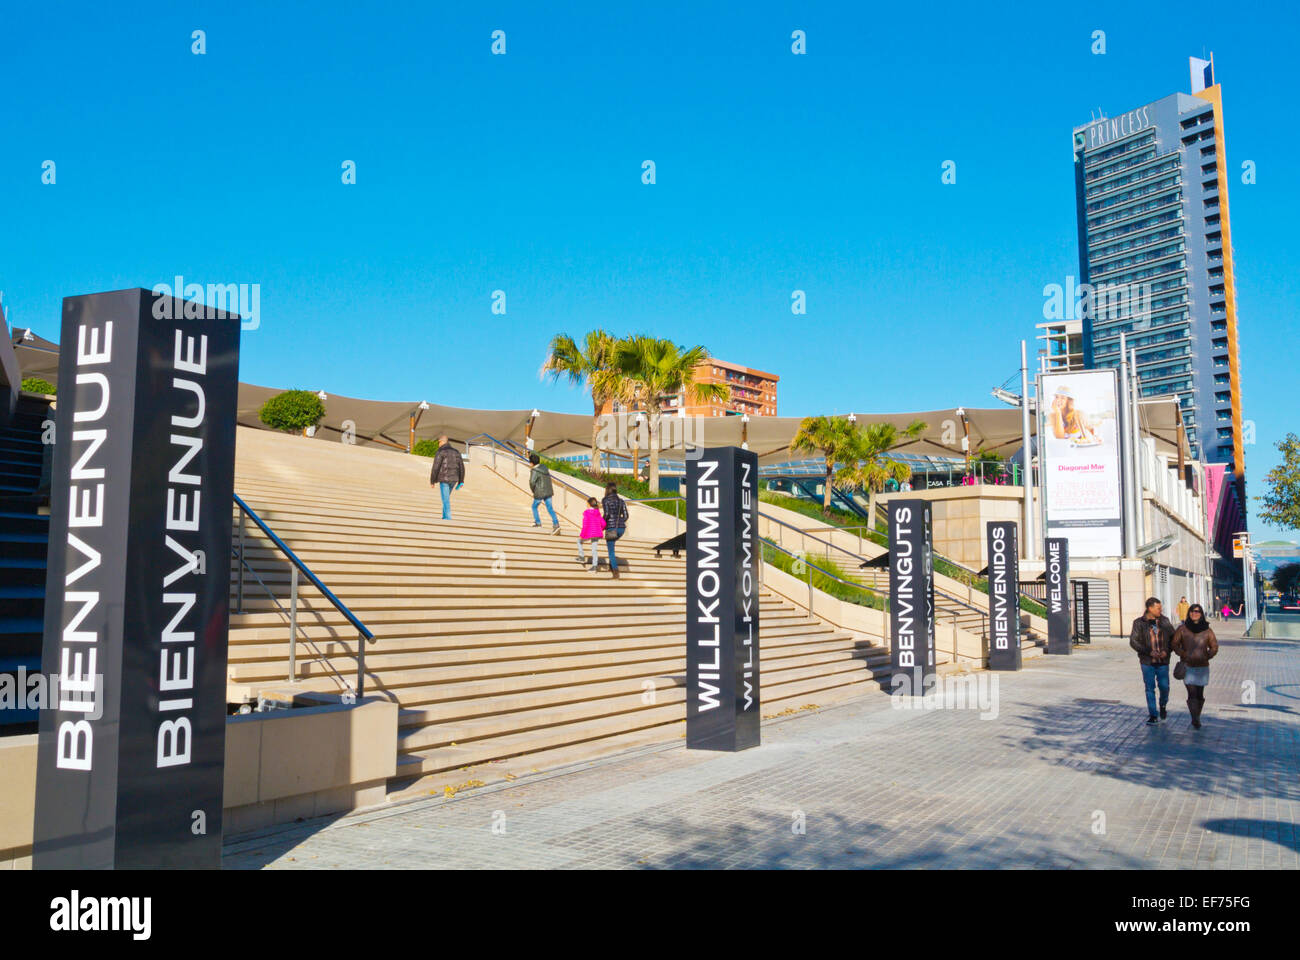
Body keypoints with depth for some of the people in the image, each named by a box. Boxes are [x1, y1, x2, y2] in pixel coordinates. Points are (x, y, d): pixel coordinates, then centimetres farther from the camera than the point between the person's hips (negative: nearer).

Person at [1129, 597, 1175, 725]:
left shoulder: (1164, 621, 3)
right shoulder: (1139, 623, -4)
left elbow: (1173, 637, 9)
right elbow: (1133, 641, -5)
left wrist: (1167, 650, -8)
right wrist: (1149, 652, -14)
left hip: (1163, 661, 2)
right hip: (1147, 662, -2)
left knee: (1164, 686, 1)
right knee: (1150, 688, 2)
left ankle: (1163, 705, 33)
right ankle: (1153, 715, 10)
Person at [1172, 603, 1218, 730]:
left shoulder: (1207, 630, 2)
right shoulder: (1182, 629, -1)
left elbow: (1214, 647, 10)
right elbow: (1175, 644, 4)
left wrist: (1206, 657, -5)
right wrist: (1184, 655, -10)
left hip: (1202, 667, 2)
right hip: (1188, 667, -2)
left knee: (1200, 694, 8)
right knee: (1192, 693, -12)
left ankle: (1197, 718, 24)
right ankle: (1195, 720, -15)